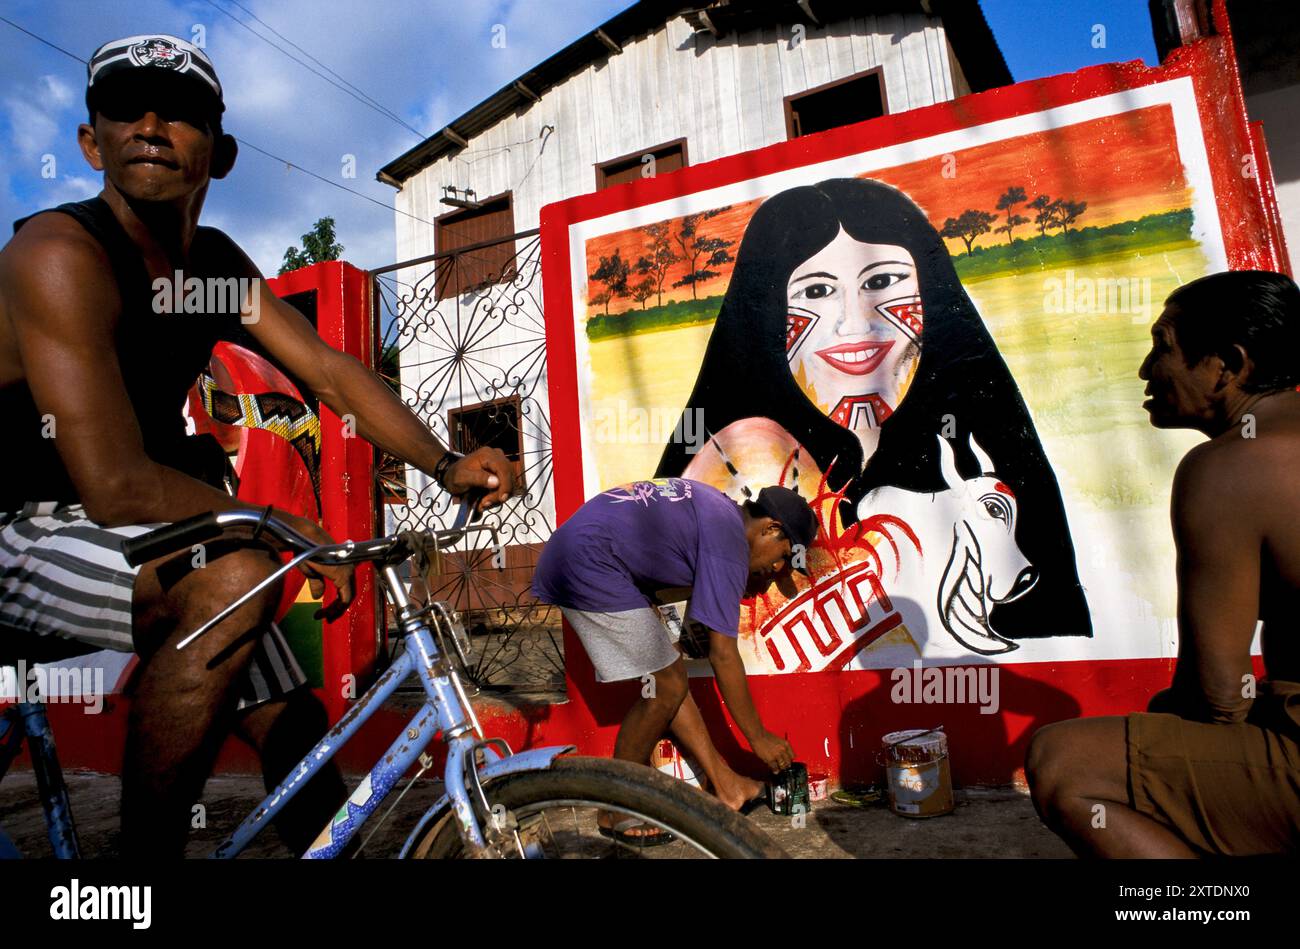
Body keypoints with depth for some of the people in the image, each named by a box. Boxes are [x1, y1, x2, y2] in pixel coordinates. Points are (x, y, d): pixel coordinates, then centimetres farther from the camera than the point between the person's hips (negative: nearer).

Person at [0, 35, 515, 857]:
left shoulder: (218, 264, 2)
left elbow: (332, 373, -4)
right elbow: (117, 487, -29)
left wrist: (445, 465, -18)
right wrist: (288, 527, -21)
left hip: (141, 533, 7)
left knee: (295, 726, 1)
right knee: (237, 579, -34)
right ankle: (145, 847, -14)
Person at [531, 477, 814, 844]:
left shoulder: (716, 508, 14)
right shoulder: (728, 542, -14)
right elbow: (723, 655, -12)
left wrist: (761, 572, 4)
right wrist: (760, 738, -3)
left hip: (571, 559, 10)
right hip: (589, 566, -10)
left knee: (670, 676, 11)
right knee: (665, 687, -3)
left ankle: (725, 786, 21)